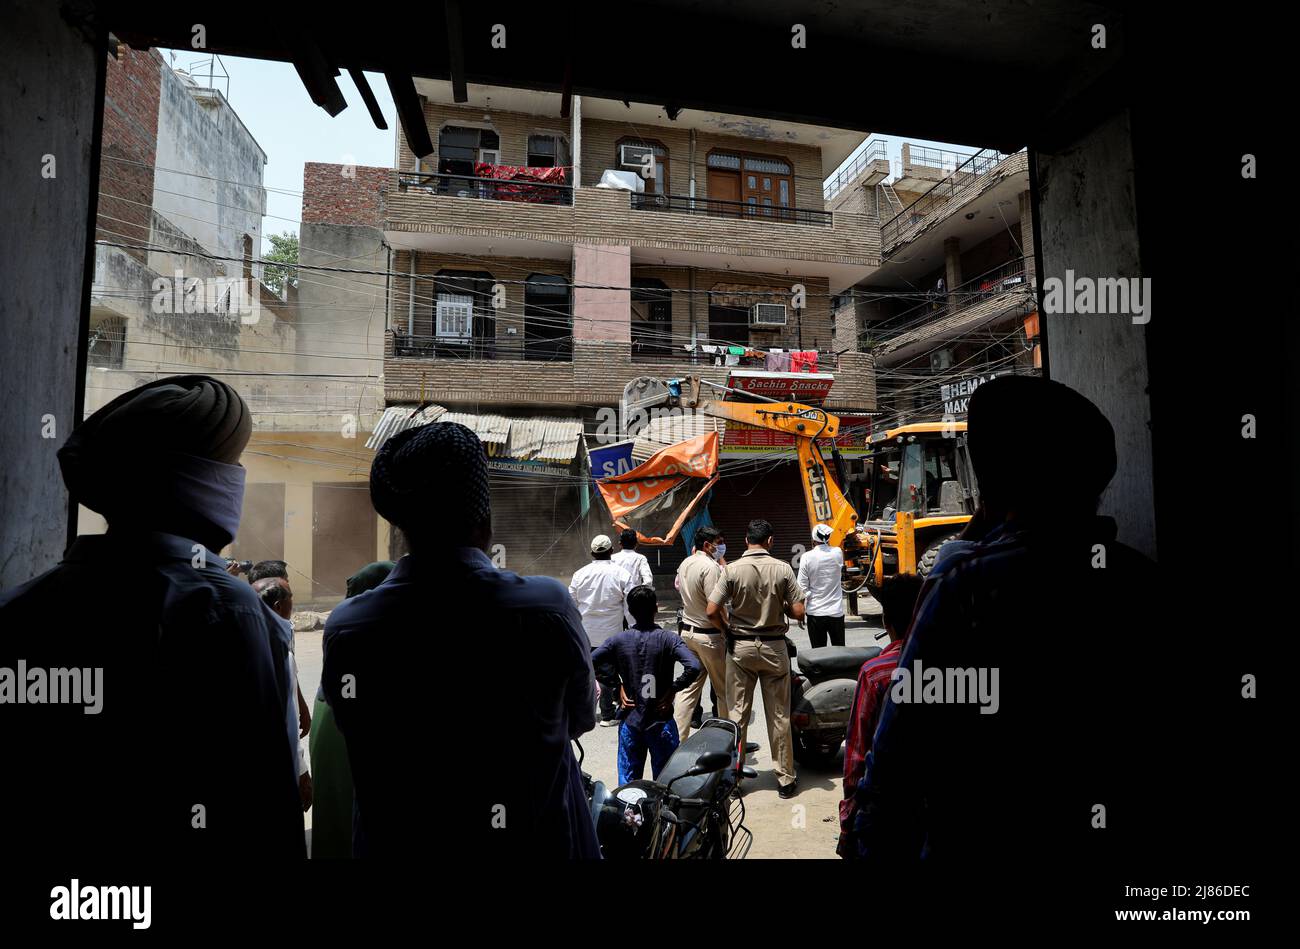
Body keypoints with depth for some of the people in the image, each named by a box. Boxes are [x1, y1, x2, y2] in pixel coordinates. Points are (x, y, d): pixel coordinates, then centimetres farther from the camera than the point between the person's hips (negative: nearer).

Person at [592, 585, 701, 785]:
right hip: (661, 720, -2)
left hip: (629, 720, 2)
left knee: (628, 779, 15)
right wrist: (673, 689, -10)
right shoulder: (668, 639, -13)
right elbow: (694, 667, -25)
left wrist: (616, 686, -4)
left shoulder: (619, 639, -6)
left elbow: (591, 661, -11)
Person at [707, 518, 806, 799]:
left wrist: (728, 630, 5)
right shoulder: (782, 569, -8)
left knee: (738, 713, 9)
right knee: (779, 715, 10)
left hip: (740, 647, 0)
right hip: (774, 648, 0)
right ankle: (785, 779, 19)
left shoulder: (732, 569, -9)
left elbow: (712, 611, -12)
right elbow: (798, 612, -9)